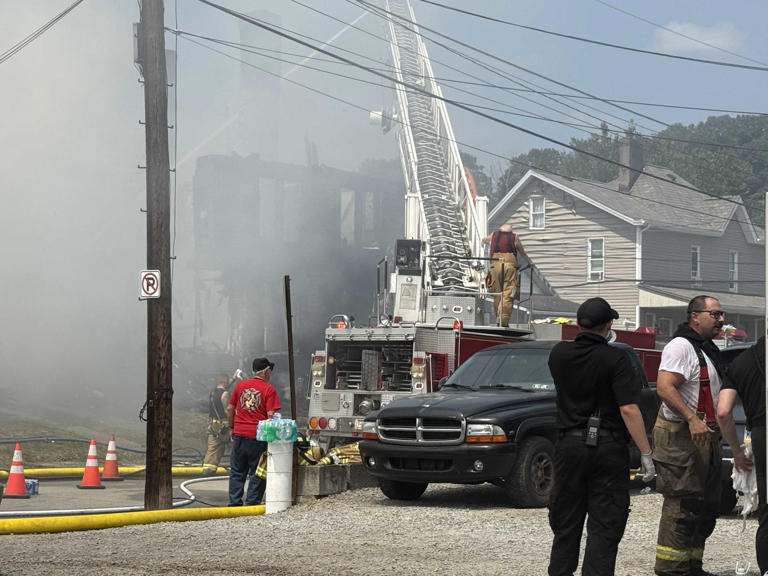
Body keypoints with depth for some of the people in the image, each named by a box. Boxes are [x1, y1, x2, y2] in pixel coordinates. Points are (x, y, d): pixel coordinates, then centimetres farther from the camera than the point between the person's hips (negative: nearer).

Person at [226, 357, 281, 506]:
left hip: (239, 434, 4)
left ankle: (234, 502, 10)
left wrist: (232, 428, 19)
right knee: (257, 472, 5)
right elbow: (271, 415, -12)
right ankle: (252, 503, 4)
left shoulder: (241, 385, 7)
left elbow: (230, 409, 9)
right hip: (258, 437, -4)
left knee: (237, 471, 11)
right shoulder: (269, 390, -6)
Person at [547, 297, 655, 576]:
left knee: (565, 524, 14)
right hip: (608, 448, -4)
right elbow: (629, 409, -18)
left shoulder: (559, 355, 1)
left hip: (569, 445, 4)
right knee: (604, 527, 0)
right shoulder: (616, 359, -12)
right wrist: (646, 454, -14)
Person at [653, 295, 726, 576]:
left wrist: (716, 432, 23)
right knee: (682, 505, -12)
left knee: (707, 506, 12)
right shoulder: (680, 346, -12)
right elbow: (664, 387, -24)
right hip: (680, 438, -10)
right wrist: (692, 419, -30)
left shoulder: (708, 350, 20)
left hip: (704, 437, 10)